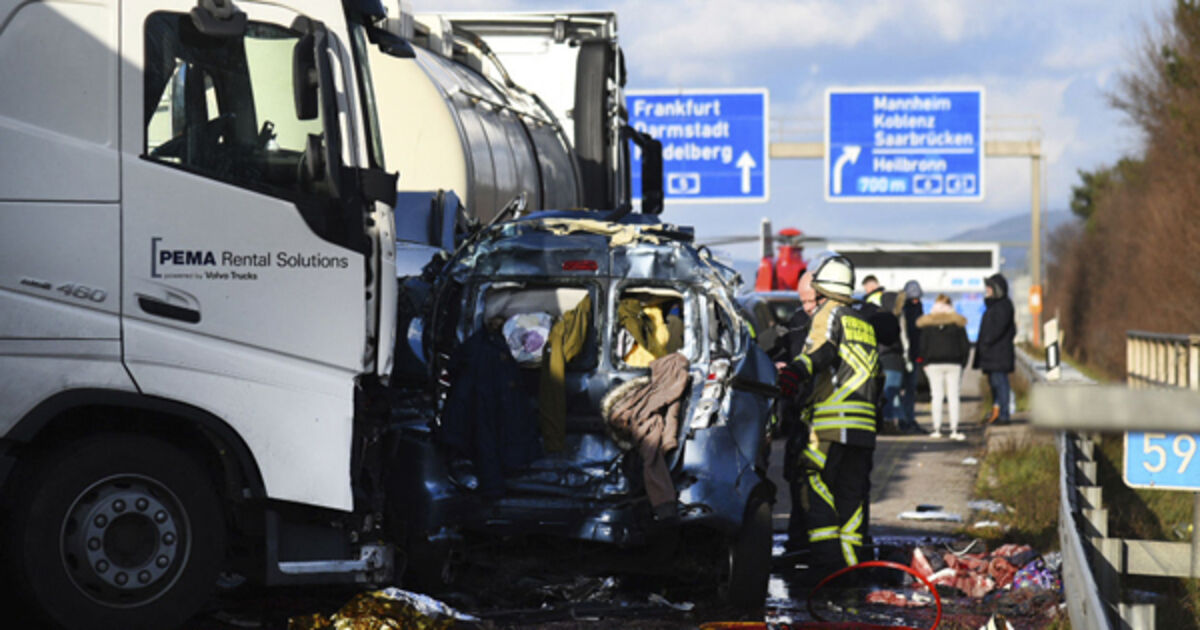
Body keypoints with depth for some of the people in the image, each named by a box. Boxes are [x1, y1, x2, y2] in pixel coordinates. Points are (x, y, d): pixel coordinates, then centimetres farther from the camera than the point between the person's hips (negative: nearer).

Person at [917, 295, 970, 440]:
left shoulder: (927, 324, 1)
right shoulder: (958, 323, 3)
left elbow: (923, 346, 1)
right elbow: (965, 346, 4)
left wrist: (925, 363, 9)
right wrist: (962, 363, 10)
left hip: (934, 364, 0)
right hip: (954, 364, 0)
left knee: (936, 396, 2)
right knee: (953, 396, 2)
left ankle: (937, 429, -1)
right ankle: (954, 429, -2)